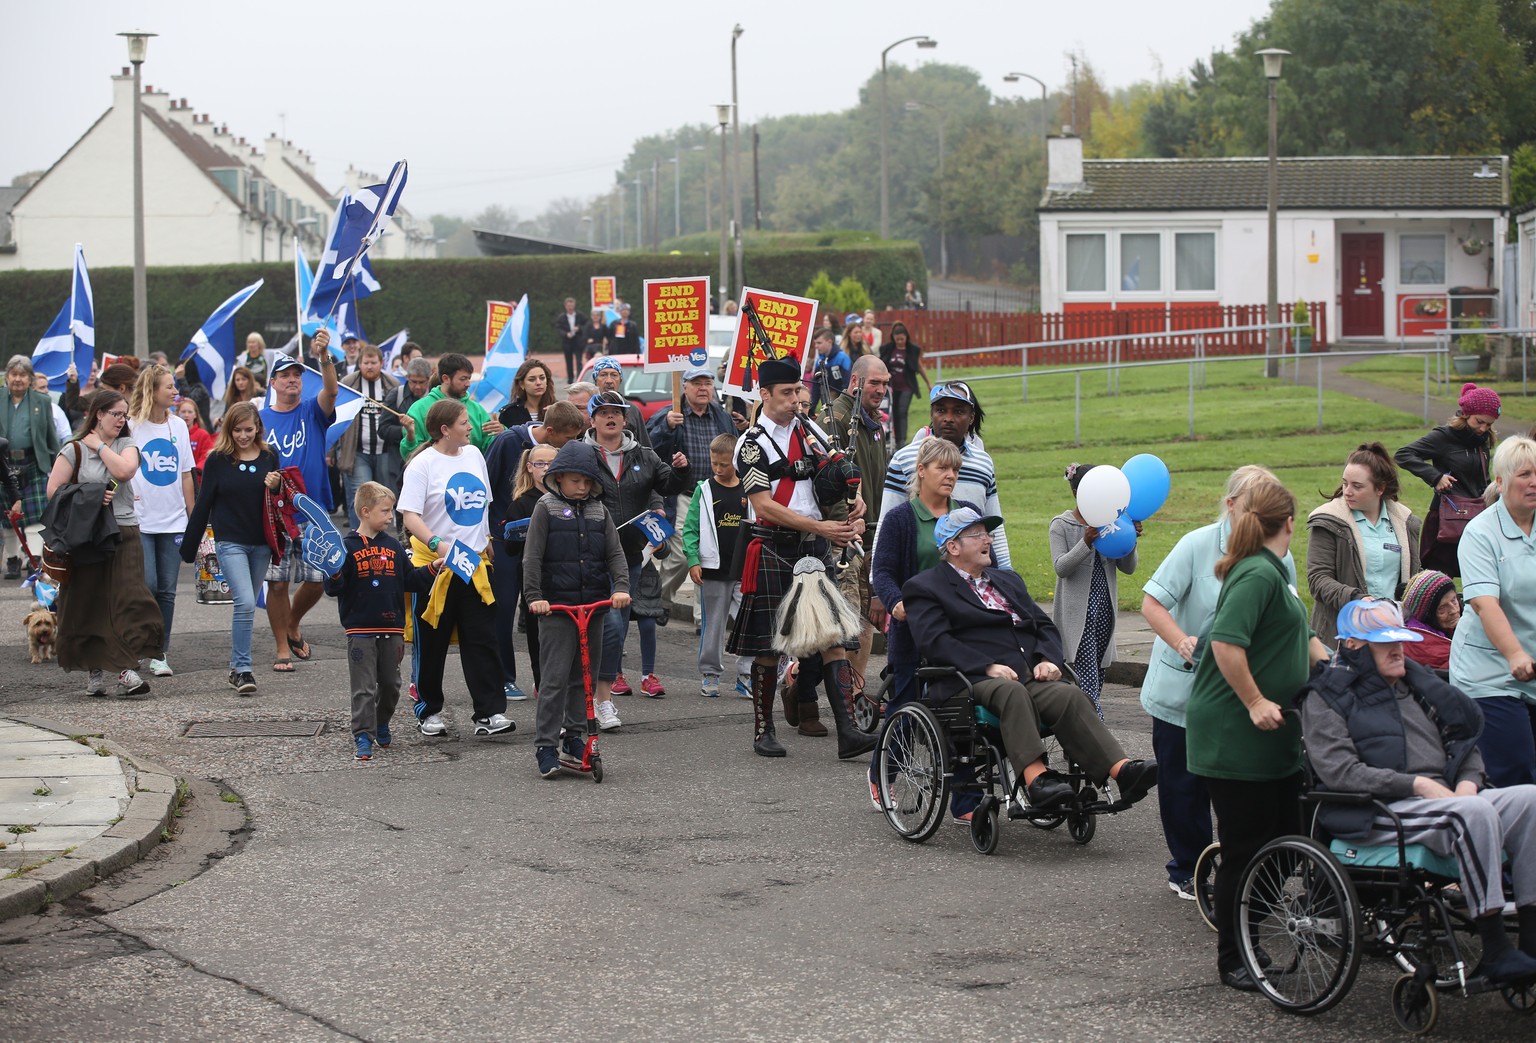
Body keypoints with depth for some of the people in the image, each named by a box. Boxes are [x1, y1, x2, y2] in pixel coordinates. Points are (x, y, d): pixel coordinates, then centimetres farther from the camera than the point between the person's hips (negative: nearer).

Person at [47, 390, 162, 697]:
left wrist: (99, 445, -2)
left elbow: (124, 471, -11)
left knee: (128, 598, -12)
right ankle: (96, 670, 14)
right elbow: (54, 490, -2)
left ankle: (127, 671, -17)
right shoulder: (74, 450, 3)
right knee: (87, 605, 3)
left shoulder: (127, 446, 11)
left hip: (124, 533, 1)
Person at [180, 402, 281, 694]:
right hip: (230, 542, -4)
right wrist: (189, 546, 1)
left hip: (261, 543, 4)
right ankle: (243, 670, -13)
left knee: (246, 605, 11)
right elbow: (203, 504, 1)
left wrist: (275, 487, -8)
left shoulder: (269, 458, 6)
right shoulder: (217, 460, -2)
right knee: (245, 603, -17)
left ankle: (237, 667, 22)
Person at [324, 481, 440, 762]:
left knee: (390, 685, 14)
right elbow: (334, 589, -8)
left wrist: (431, 569, 3)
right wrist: (334, 575, -28)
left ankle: (381, 725, 33)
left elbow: (409, 581, 14)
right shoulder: (348, 546, -6)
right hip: (361, 630, -5)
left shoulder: (393, 546, 10)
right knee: (364, 688, -4)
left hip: (392, 629, 5)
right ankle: (363, 736, -1)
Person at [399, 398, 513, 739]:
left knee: (483, 640, -3)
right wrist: (437, 544, -32)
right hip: (435, 565, -5)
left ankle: (489, 713, -5)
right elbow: (410, 516, -18)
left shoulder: (474, 454, 10)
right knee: (432, 643, 6)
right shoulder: (422, 464, -10)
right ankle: (429, 711, 19)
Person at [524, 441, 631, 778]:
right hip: (556, 607, -5)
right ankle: (545, 746, -4)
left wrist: (621, 587, -10)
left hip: (594, 605, 5)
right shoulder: (547, 509, -1)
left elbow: (615, 554, 6)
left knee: (584, 677, 10)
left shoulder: (599, 513, 12)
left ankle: (575, 739, 19)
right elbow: (532, 557, -6)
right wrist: (534, 596, -16)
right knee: (555, 679, -7)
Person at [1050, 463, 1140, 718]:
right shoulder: (1062, 525, -1)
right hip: (1078, 611, -5)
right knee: (1088, 680, -14)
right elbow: (1060, 567, -11)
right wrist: (1086, 543, -26)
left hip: (1105, 610, 5)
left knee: (1097, 676, 6)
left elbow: (1128, 568, 8)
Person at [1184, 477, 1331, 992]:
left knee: (1284, 839, 12)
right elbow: (1226, 642, -28)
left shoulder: (1271, 572, 16)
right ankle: (1233, 962, 6)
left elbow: (1302, 639, 28)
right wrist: (1256, 702, -25)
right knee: (1246, 849, -3)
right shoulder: (1259, 574, -16)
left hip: (1269, 738, 10)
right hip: (1236, 736, -10)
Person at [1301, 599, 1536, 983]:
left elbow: (1466, 747, 24)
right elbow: (1338, 770, -10)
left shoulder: (1418, 684, 24)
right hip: (1381, 814, -7)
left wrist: (1467, 784, 0)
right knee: (1476, 813, -34)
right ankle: (1495, 954, -32)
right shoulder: (1327, 698, 4)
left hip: (1447, 800, 7)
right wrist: (1417, 785, -16)